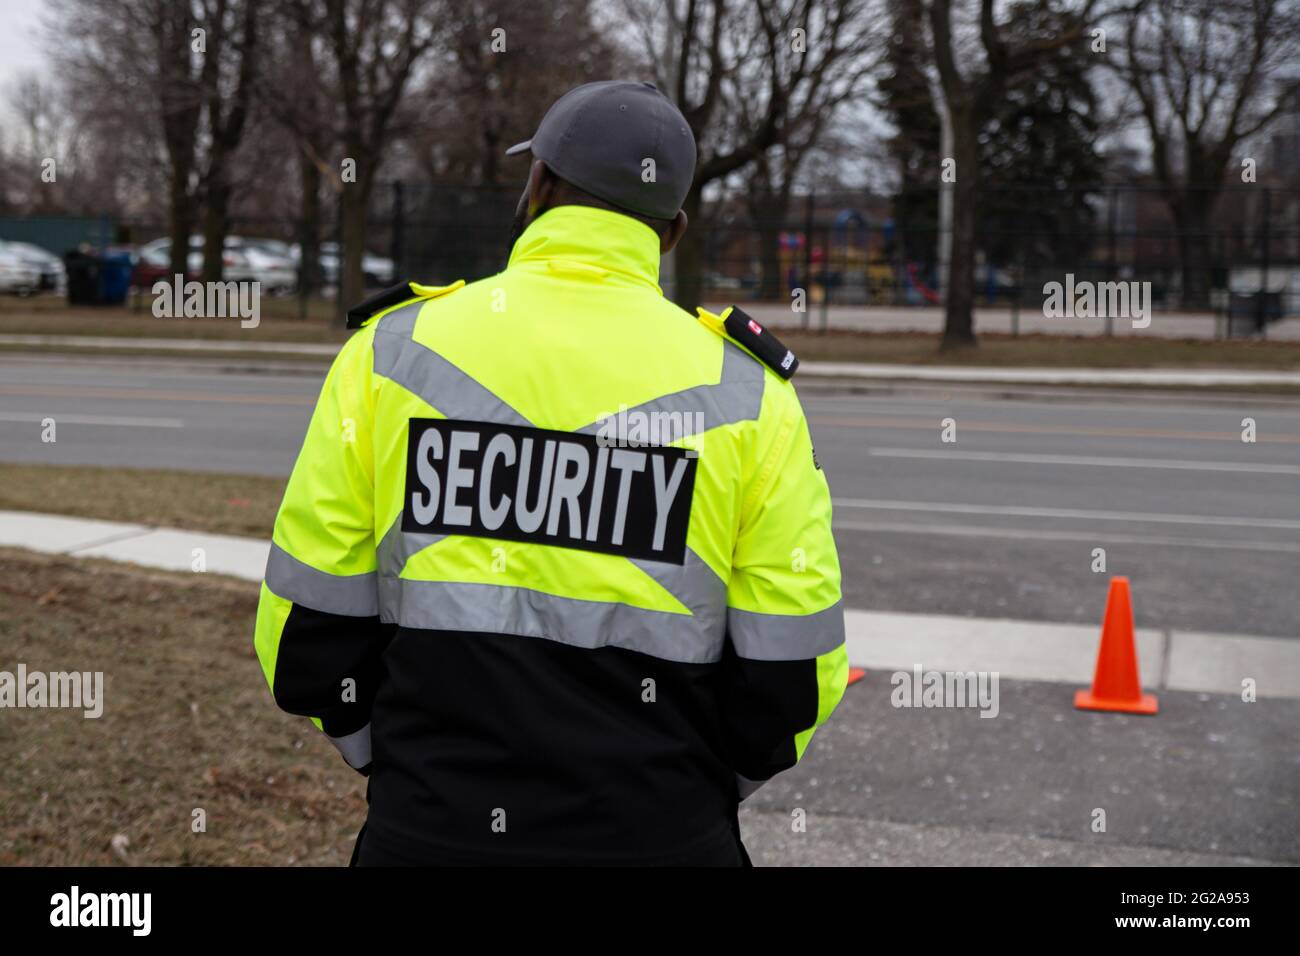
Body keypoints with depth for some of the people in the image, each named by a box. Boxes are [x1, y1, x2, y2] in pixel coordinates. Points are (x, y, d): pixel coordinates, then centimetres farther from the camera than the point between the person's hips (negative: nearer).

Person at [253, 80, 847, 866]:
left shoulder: (394, 348, -4)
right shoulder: (745, 391, -5)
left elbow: (309, 632, -2)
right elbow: (790, 673, -5)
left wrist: (419, 768, 12)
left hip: (428, 829, 1)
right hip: (658, 836, 0)